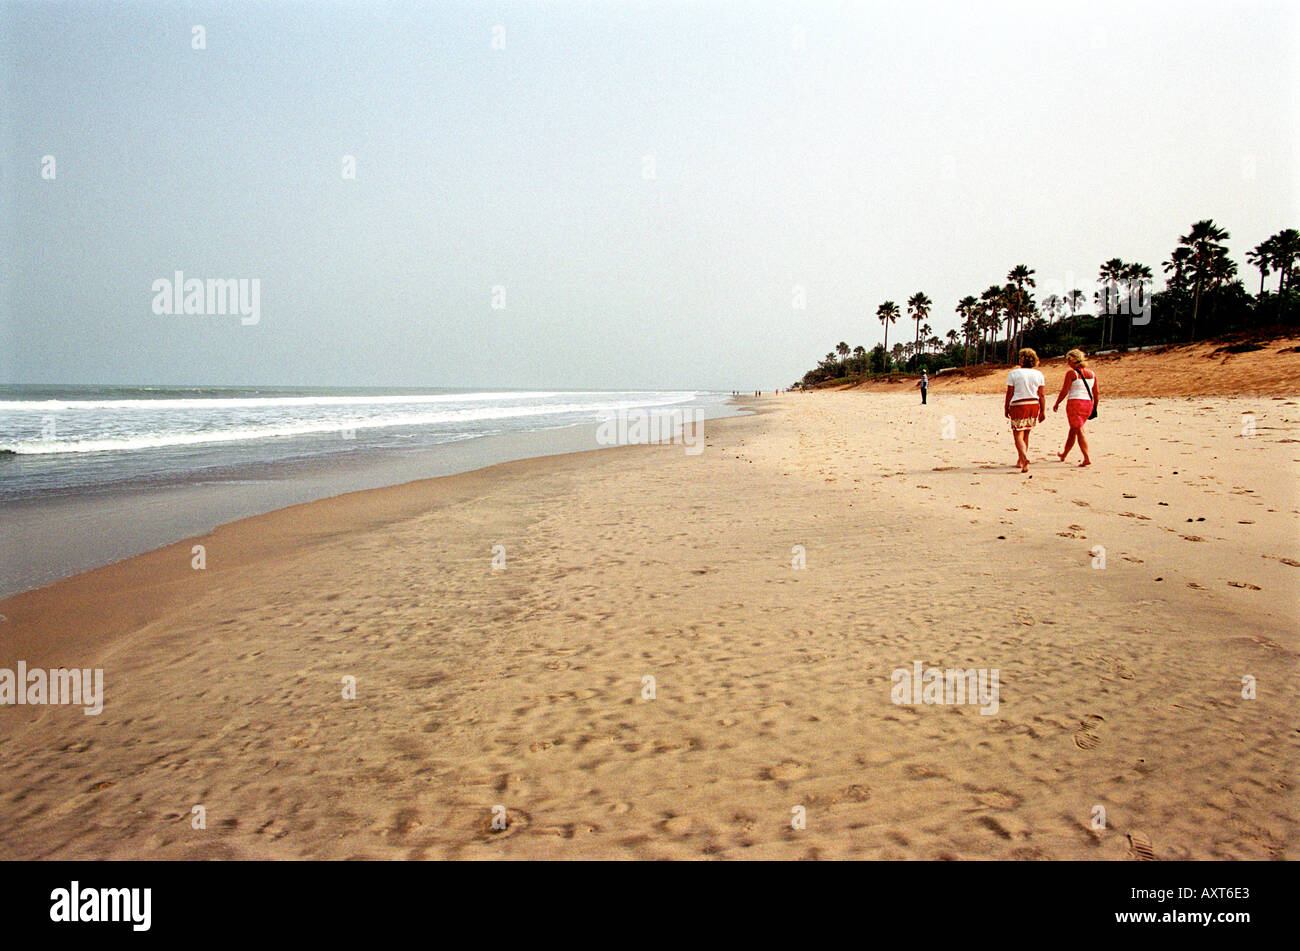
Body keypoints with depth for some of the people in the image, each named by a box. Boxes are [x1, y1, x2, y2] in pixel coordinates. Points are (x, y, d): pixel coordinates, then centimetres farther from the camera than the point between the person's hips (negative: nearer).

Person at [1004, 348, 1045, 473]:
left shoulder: (1013, 373, -4)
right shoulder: (1038, 374, 5)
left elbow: (1009, 393, -4)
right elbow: (1041, 395, 4)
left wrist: (1006, 408, 5)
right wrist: (1043, 411, 7)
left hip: (1018, 405, -4)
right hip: (1034, 405, 4)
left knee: (1018, 435, -6)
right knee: (1025, 435, 16)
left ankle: (1025, 458, -29)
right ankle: (1020, 461, 24)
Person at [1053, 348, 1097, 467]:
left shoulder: (1071, 373, -8)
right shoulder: (1092, 374, 10)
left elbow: (1064, 391, -9)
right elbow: (1096, 393, 12)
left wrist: (1057, 404, 2)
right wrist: (1095, 407, 22)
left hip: (1075, 402, -6)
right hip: (1088, 404, 6)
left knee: (1079, 431, -3)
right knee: (1073, 430, 18)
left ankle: (1087, 458, -9)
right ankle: (1064, 454, 29)